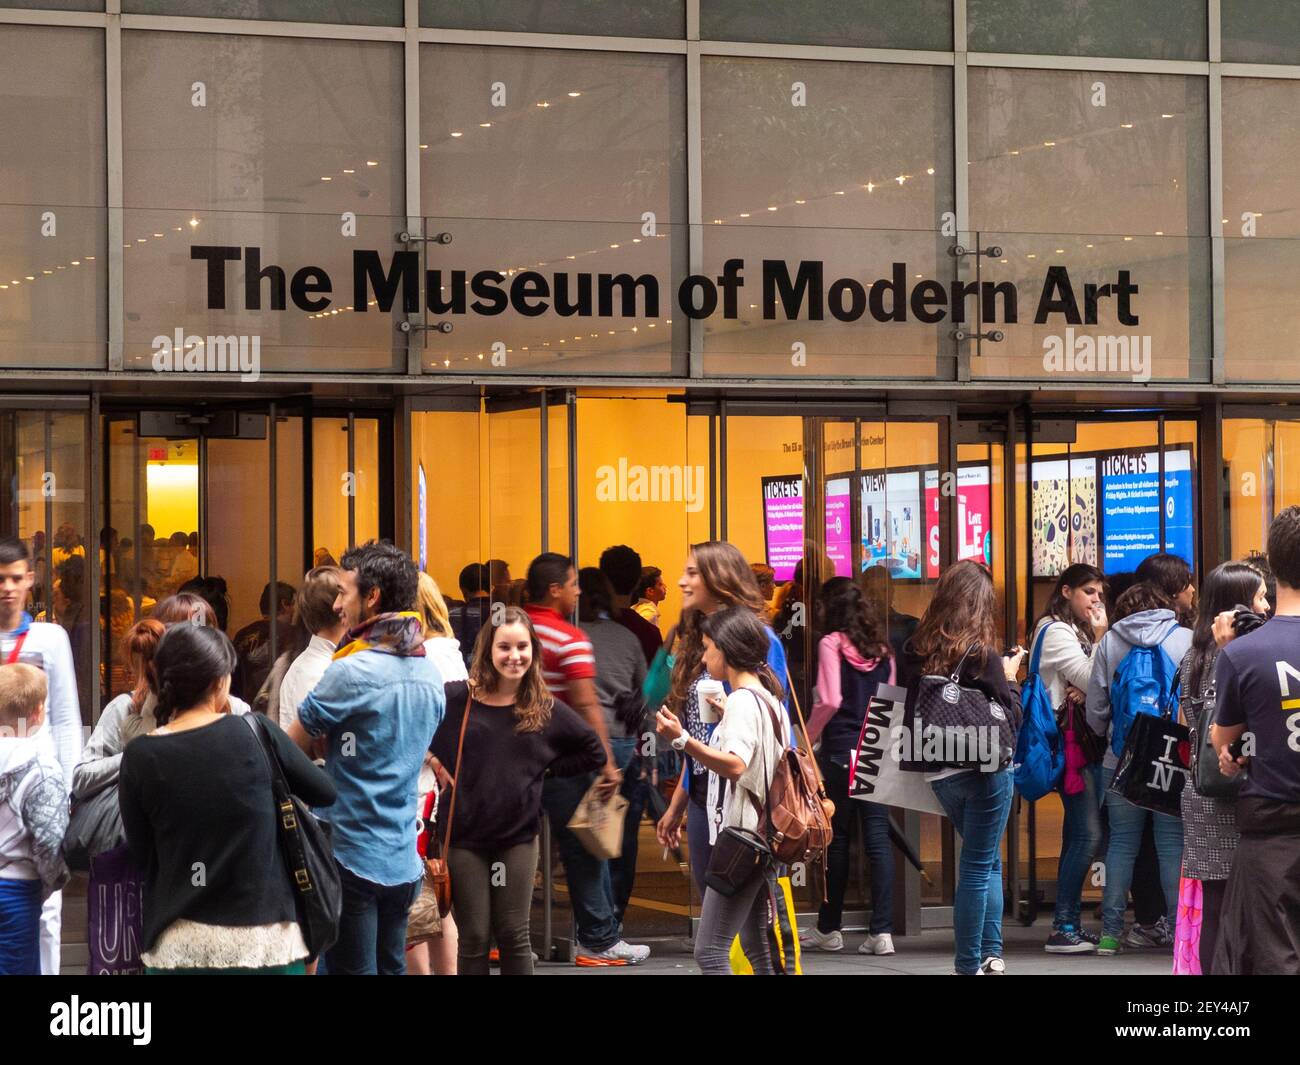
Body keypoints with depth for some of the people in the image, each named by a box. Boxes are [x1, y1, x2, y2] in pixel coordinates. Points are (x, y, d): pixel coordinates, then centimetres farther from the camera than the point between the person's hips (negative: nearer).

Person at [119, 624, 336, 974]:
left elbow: (141, 854, 3)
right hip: (264, 937, 0)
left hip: (179, 943, 0)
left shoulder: (139, 758, -5)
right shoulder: (256, 733, -6)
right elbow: (325, 793, 7)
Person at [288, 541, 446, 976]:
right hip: (404, 859, 7)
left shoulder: (352, 671, -17)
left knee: (350, 969, -1)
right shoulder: (430, 673, 8)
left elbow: (291, 747, -10)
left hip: (351, 856, -7)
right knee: (391, 968, 15)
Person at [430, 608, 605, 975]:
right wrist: (438, 767, -7)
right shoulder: (455, 699, -5)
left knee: (513, 936, 6)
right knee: (474, 939, 4)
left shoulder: (546, 709, 3)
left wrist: (546, 769, 4)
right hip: (464, 836, -1)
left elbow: (594, 752, 12)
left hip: (518, 837, 1)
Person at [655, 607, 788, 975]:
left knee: (709, 950, -12)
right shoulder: (770, 700, 15)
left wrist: (682, 739, -40)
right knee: (757, 947, 13)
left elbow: (735, 765, -31)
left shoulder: (742, 701, -14)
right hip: (763, 835, 10)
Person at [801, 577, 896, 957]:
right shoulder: (880, 647, 9)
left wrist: (807, 738, -3)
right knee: (878, 837, 2)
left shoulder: (832, 643, -7)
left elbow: (830, 700, -15)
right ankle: (882, 931, -4)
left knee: (836, 838, 5)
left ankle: (828, 929, 15)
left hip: (840, 750, -4)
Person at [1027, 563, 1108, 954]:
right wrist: (1100, 638, -9)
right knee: (1087, 834, -14)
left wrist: (1086, 689, -10)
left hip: (1085, 740, 10)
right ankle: (1063, 929, -13)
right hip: (1068, 741, -10)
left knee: (1078, 836, 10)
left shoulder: (1078, 632, 19)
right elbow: (1093, 681, -16)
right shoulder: (1056, 632, -10)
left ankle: (1069, 925, 14)